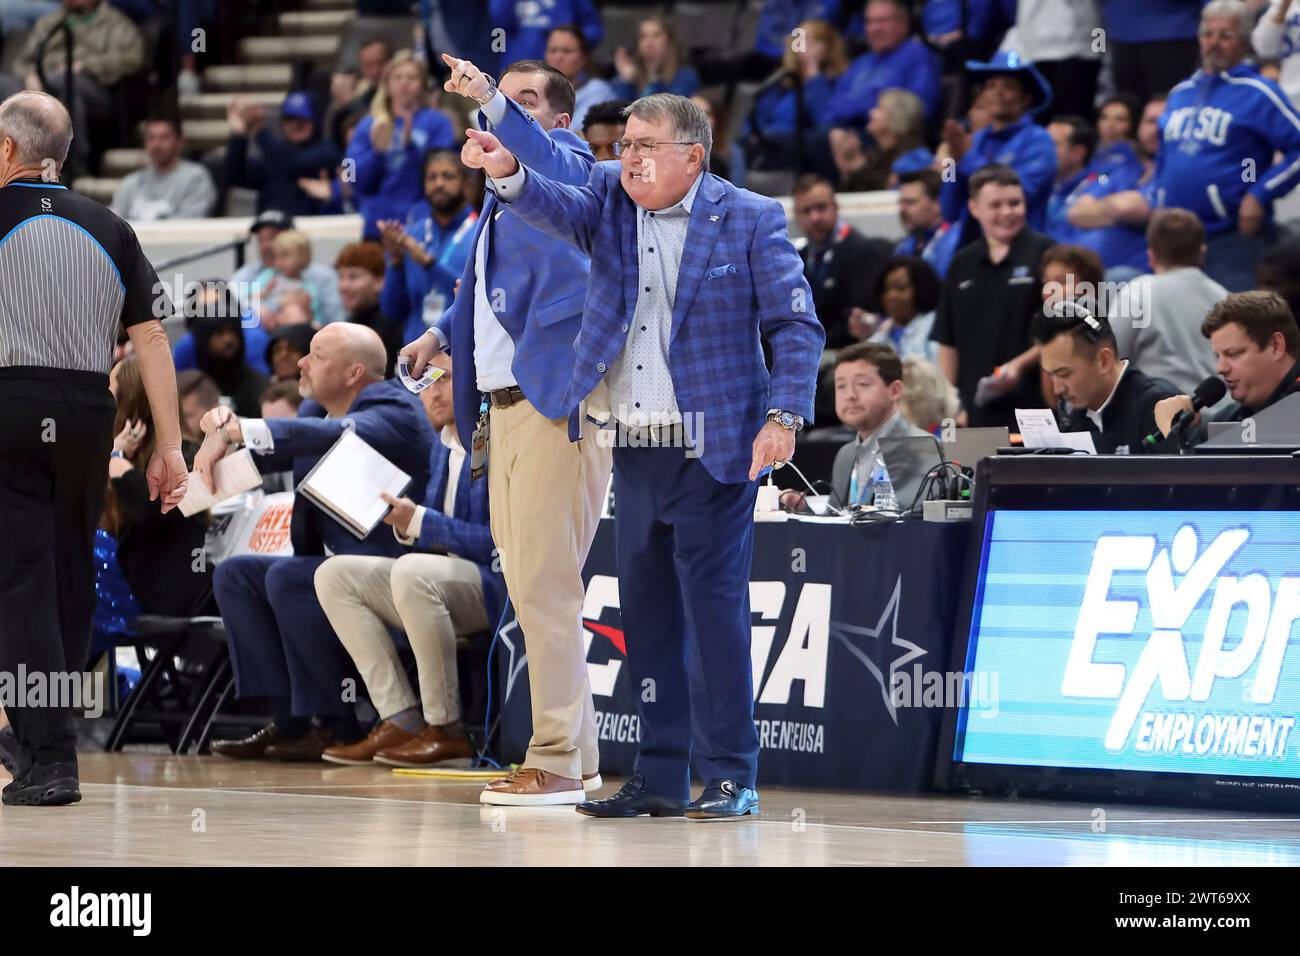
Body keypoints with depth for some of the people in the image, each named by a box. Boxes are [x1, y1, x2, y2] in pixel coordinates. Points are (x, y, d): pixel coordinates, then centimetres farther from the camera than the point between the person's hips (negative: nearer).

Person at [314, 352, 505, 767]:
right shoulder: (443, 448, 15)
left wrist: (420, 522, -20)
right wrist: (405, 525, -3)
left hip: (496, 586, -9)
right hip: (444, 577, 9)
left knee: (412, 572, -36)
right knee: (334, 574, -1)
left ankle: (445, 729, -25)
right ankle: (400, 720, -10)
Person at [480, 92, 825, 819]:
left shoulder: (750, 220, -3)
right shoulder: (613, 201, 9)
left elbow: (798, 326, -4)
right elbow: (562, 209, -11)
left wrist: (784, 414, -15)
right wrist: (509, 171, -30)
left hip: (714, 452, -5)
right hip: (637, 451, 5)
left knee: (715, 607, -6)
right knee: (647, 611, 8)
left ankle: (732, 776, 0)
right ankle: (661, 777, 15)